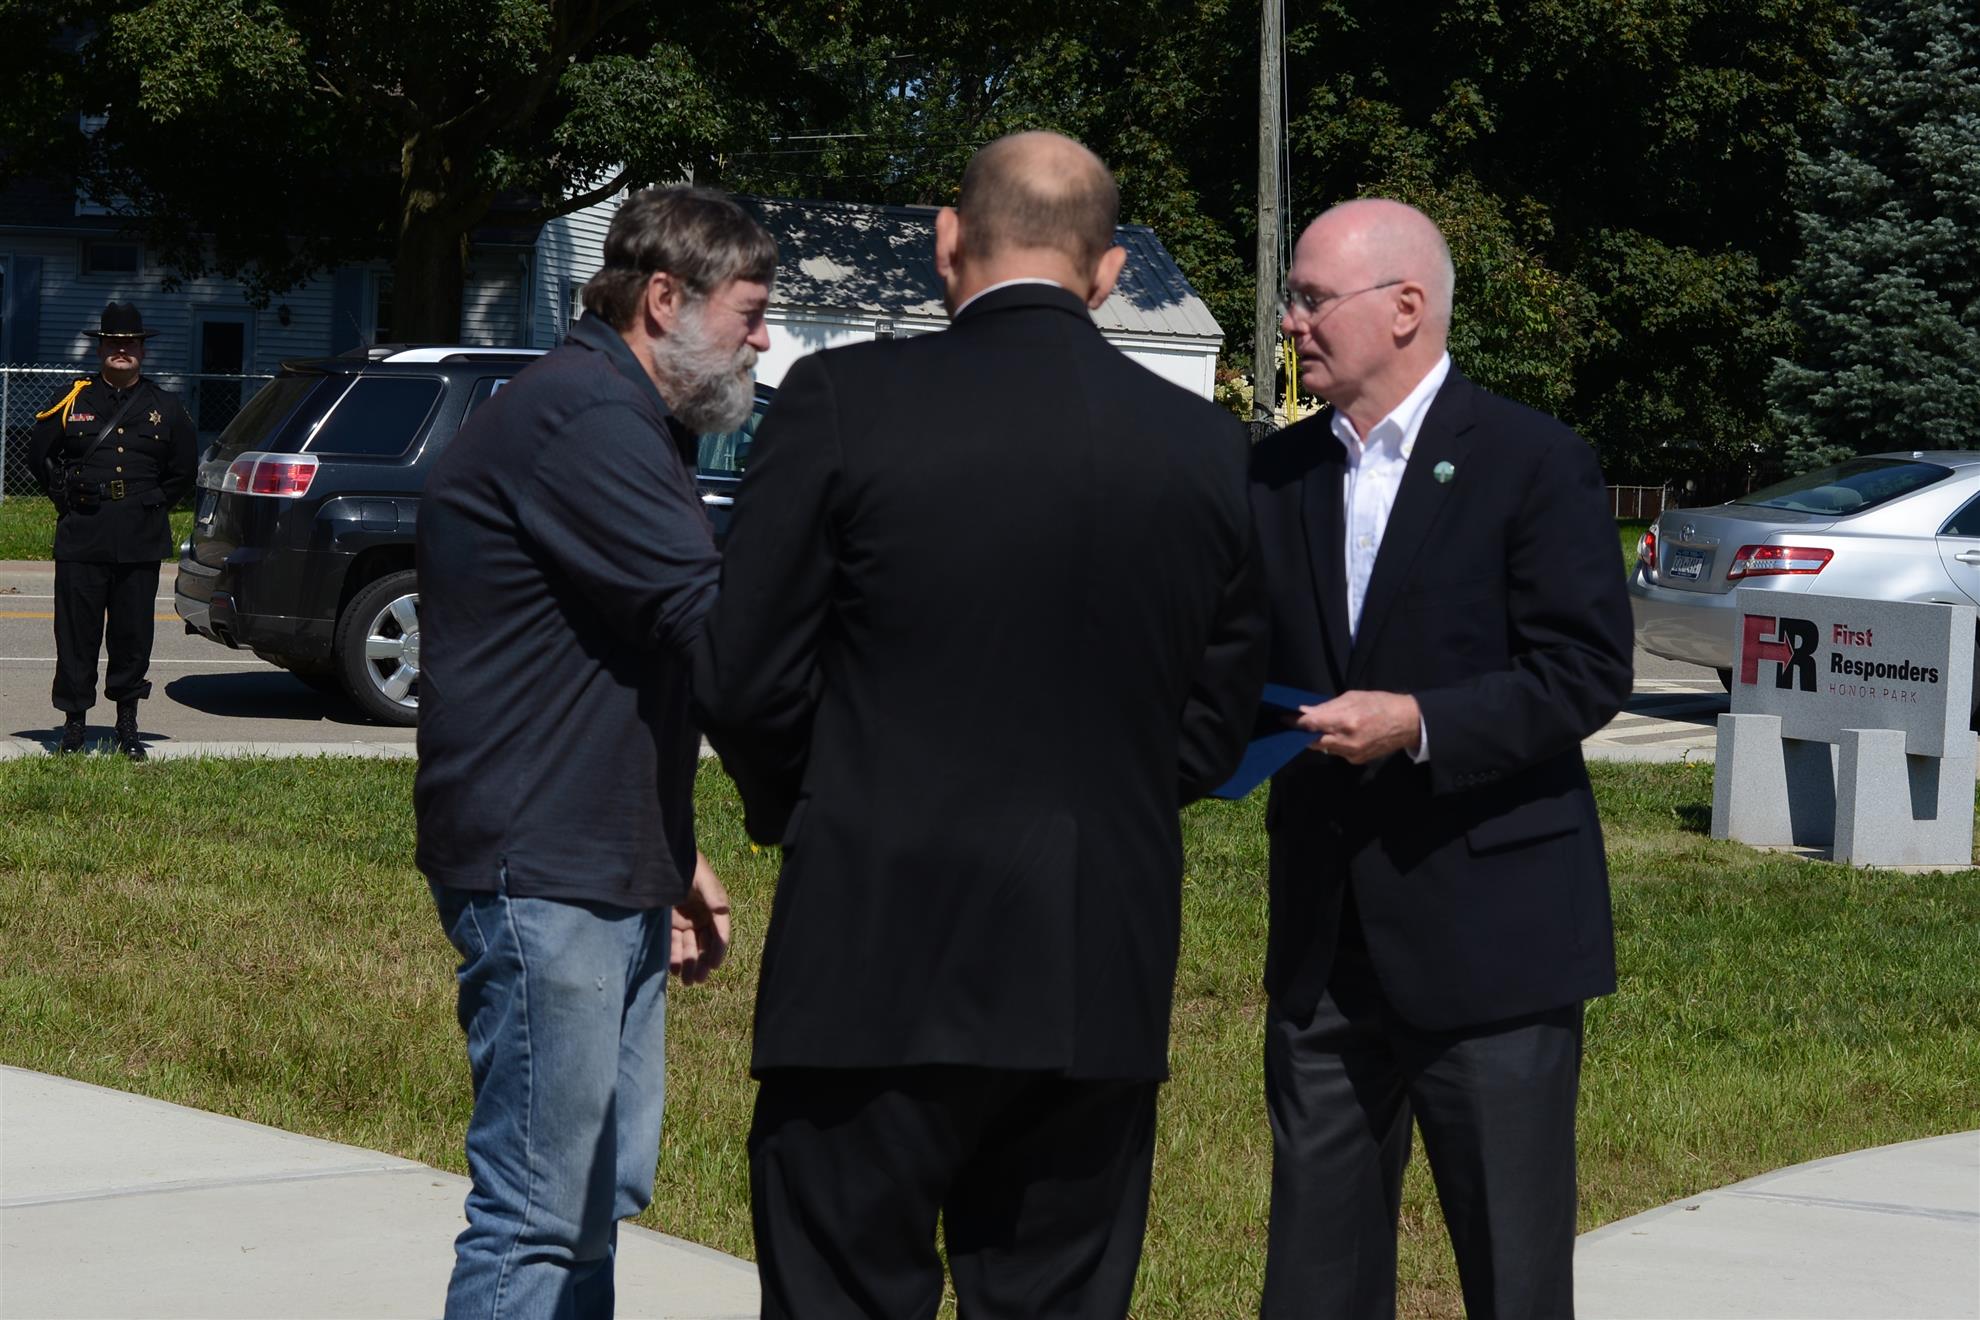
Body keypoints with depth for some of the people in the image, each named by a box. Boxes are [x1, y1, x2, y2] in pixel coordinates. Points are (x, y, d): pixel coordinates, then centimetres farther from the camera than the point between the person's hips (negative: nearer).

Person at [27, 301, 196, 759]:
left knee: (134, 633, 4)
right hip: (82, 535, -1)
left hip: (141, 540, 1)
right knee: (77, 631, -1)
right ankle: (75, 721, 8)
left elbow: (185, 467, 18)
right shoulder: (74, 401, 6)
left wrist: (154, 504, 10)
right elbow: (38, 455, 13)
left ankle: (128, 725, 14)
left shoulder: (164, 407, 10)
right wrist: (65, 497, 7)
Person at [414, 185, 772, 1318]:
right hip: (543, 877, -11)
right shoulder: (579, 419, -16)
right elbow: (710, 624, -23)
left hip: (612, 876, 11)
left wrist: (675, 854, 25)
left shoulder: (626, 422, 20)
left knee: (605, 1192, 14)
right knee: (541, 1217, -9)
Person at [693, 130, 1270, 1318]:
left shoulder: (843, 403, -7)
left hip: (877, 960, -3)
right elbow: (1218, 726, 10)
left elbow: (744, 681, -4)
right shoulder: (1209, 448, 4)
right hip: (1103, 984, 3)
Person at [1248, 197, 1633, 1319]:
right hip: (1325, 934, 6)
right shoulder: (1280, 473, 11)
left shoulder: (1535, 462, -6)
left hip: (1487, 927, -5)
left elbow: (1589, 671, -12)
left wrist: (1421, 723, -22)